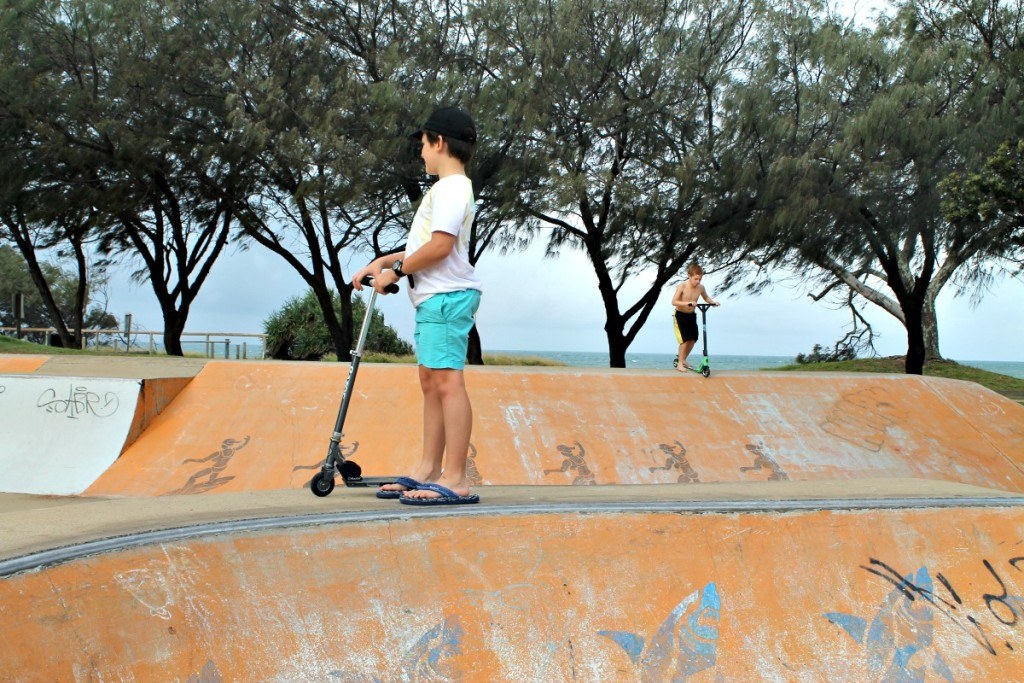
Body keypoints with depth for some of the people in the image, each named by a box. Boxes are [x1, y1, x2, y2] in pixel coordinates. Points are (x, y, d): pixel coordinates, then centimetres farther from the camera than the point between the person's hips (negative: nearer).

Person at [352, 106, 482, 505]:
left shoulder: (452, 187, -10)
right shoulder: (447, 188, 24)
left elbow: (440, 246, -20)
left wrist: (396, 270, -10)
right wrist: (385, 261, 18)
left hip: (446, 297, -11)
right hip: (433, 297, 11)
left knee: (446, 380, -15)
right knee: (430, 382, 11)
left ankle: (455, 480, -17)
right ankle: (428, 469, 16)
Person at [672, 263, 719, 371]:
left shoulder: (701, 287, -7)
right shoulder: (682, 286, -21)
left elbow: (706, 298, 13)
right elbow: (674, 302, -25)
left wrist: (713, 302, -8)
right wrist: (687, 303, -38)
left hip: (692, 315, 5)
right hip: (680, 315, -5)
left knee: (693, 339, 6)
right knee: (685, 339, -12)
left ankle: (683, 360, 26)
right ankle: (680, 364, 0)